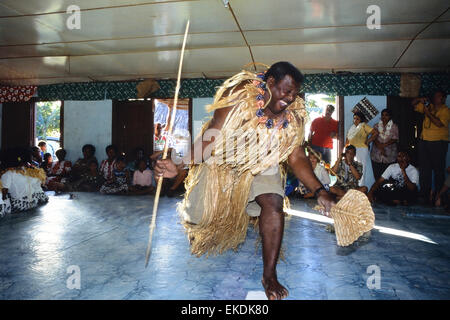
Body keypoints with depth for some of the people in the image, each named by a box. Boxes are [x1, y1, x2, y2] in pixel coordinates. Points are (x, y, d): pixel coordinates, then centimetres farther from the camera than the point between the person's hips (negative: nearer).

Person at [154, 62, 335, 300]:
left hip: (260, 167, 3)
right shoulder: (241, 98, -25)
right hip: (221, 163, -2)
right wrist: (179, 165, -39)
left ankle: (269, 276, -6)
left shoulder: (292, 116, -12)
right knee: (200, 215, -2)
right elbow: (212, 137, -29)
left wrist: (319, 191, -21)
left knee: (273, 204, -22)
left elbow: (297, 158, -10)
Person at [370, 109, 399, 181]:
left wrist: (383, 145, -15)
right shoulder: (376, 126, 12)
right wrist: (381, 148, -14)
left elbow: (394, 139, -4)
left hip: (389, 156, -2)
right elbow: (374, 138, -1)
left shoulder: (394, 127, 6)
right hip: (376, 156, 2)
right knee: (377, 176, 0)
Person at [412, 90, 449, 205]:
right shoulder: (429, 106, 14)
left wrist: (428, 113, -14)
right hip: (424, 141, 6)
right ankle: (425, 194, 13)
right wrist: (420, 100, 0)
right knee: (424, 169, 6)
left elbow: (439, 123, -17)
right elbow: (413, 103, 19)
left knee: (438, 170, -2)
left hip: (438, 143, -6)